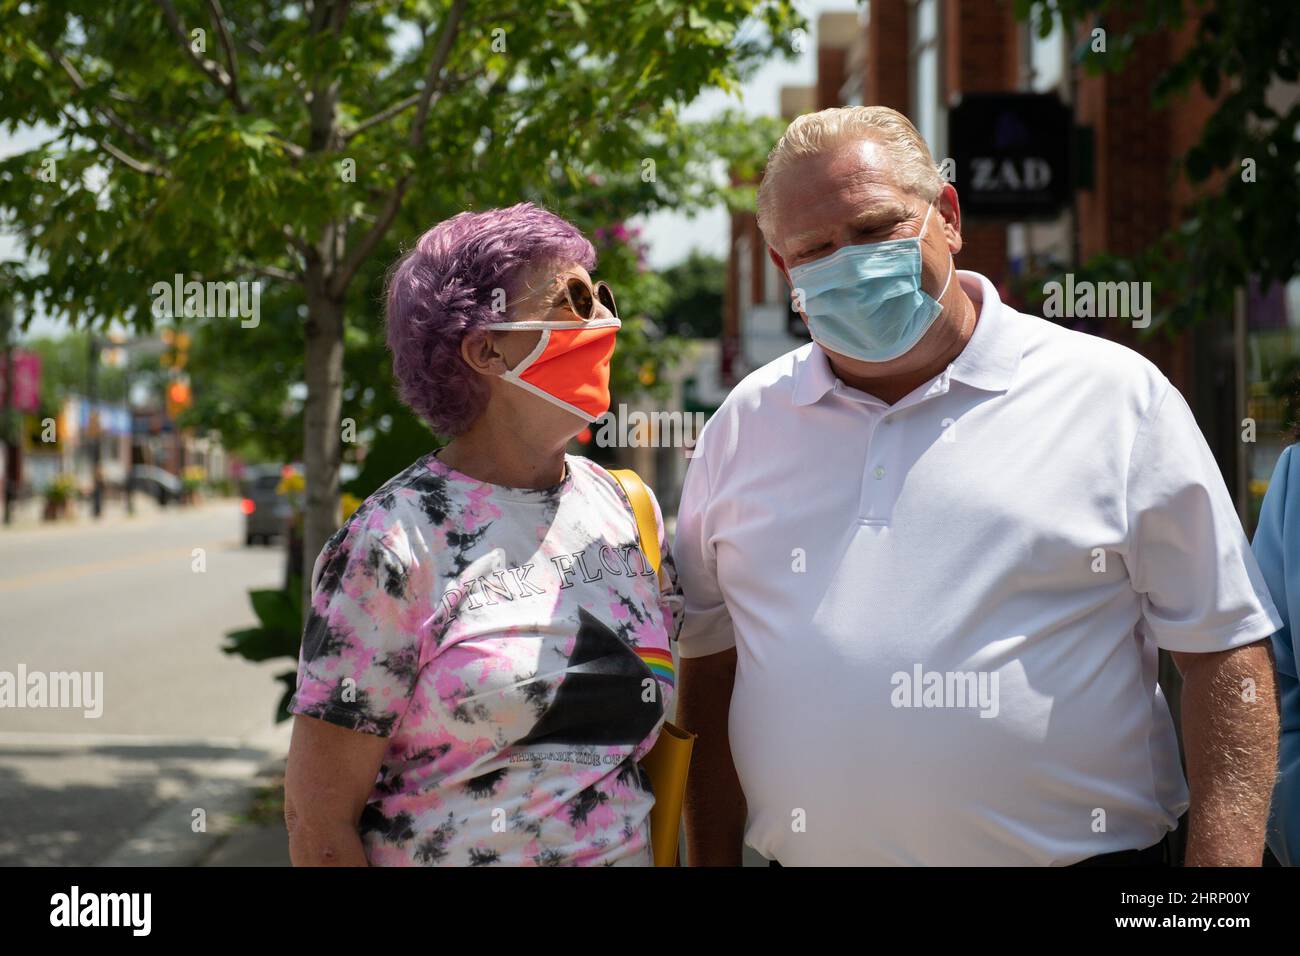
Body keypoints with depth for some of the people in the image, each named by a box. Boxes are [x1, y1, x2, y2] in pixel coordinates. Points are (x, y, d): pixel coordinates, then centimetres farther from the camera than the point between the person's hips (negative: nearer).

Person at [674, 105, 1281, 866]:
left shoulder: (1113, 395, -4)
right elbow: (710, 664, 11)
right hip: (806, 851, 3)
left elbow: (1227, 656, -6)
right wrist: (712, 860, 4)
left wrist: (1226, 864, -15)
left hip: (1069, 853, -3)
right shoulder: (746, 424, 7)